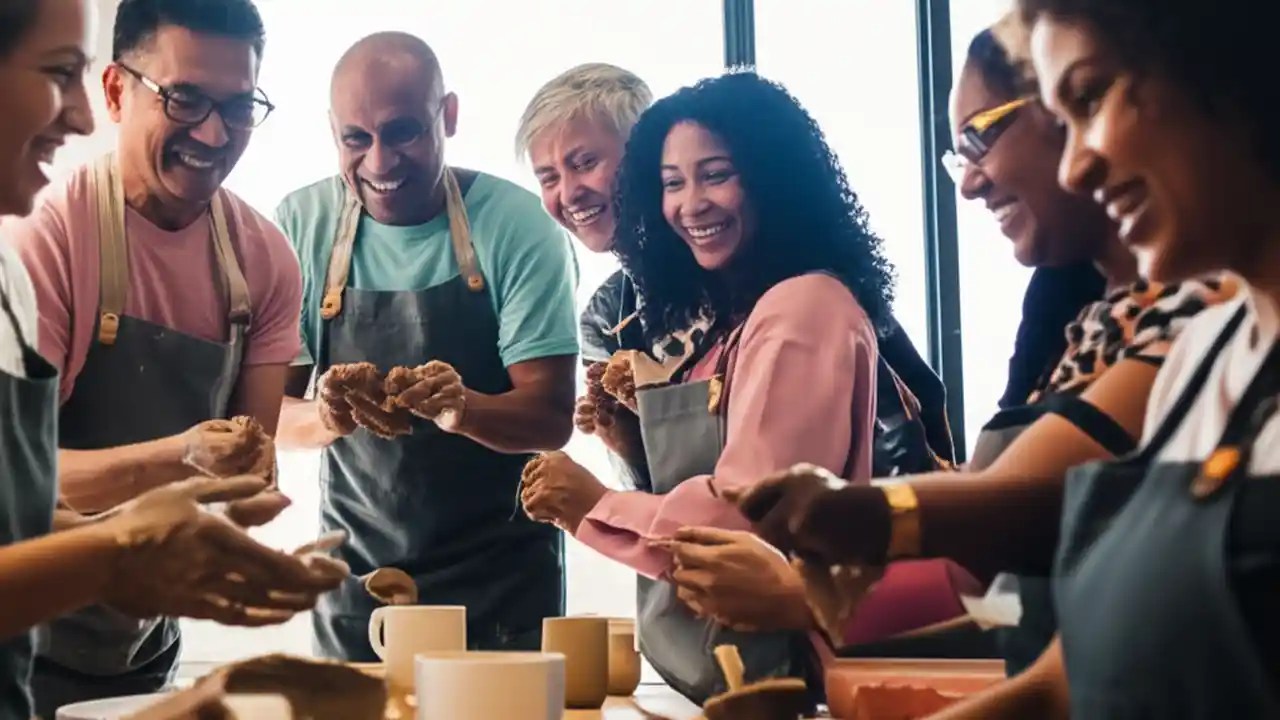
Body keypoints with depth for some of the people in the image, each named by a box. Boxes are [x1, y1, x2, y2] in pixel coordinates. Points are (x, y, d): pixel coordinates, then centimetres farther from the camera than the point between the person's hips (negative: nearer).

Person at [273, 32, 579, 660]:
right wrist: (324, 416, -27)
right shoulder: (301, 225, -6)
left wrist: (461, 408, -34)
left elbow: (552, 417, -13)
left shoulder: (518, 225, -12)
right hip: (356, 572, 2)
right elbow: (273, 414, -5)